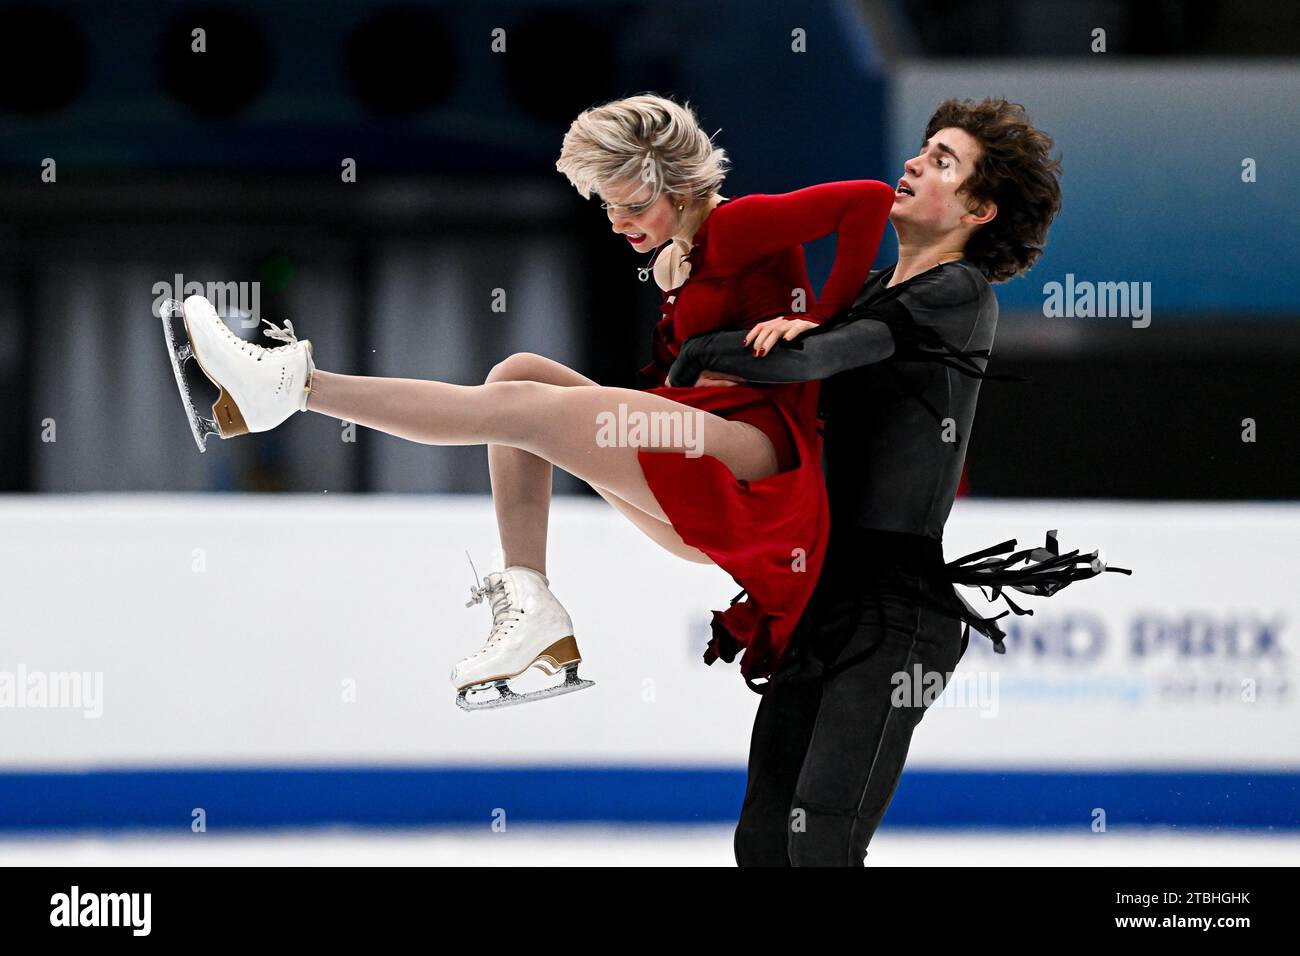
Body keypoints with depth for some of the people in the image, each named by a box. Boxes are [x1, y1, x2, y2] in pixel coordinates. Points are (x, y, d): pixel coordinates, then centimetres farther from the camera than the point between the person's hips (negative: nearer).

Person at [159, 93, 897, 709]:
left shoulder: (735, 226, -5)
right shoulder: (685, 252, 23)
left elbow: (870, 199, -15)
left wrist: (819, 319, -9)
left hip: (760, 448, -10)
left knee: (520, 408, -16)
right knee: (517, 373, 6)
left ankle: (293, 384, -16)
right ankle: (531, 608, -9)